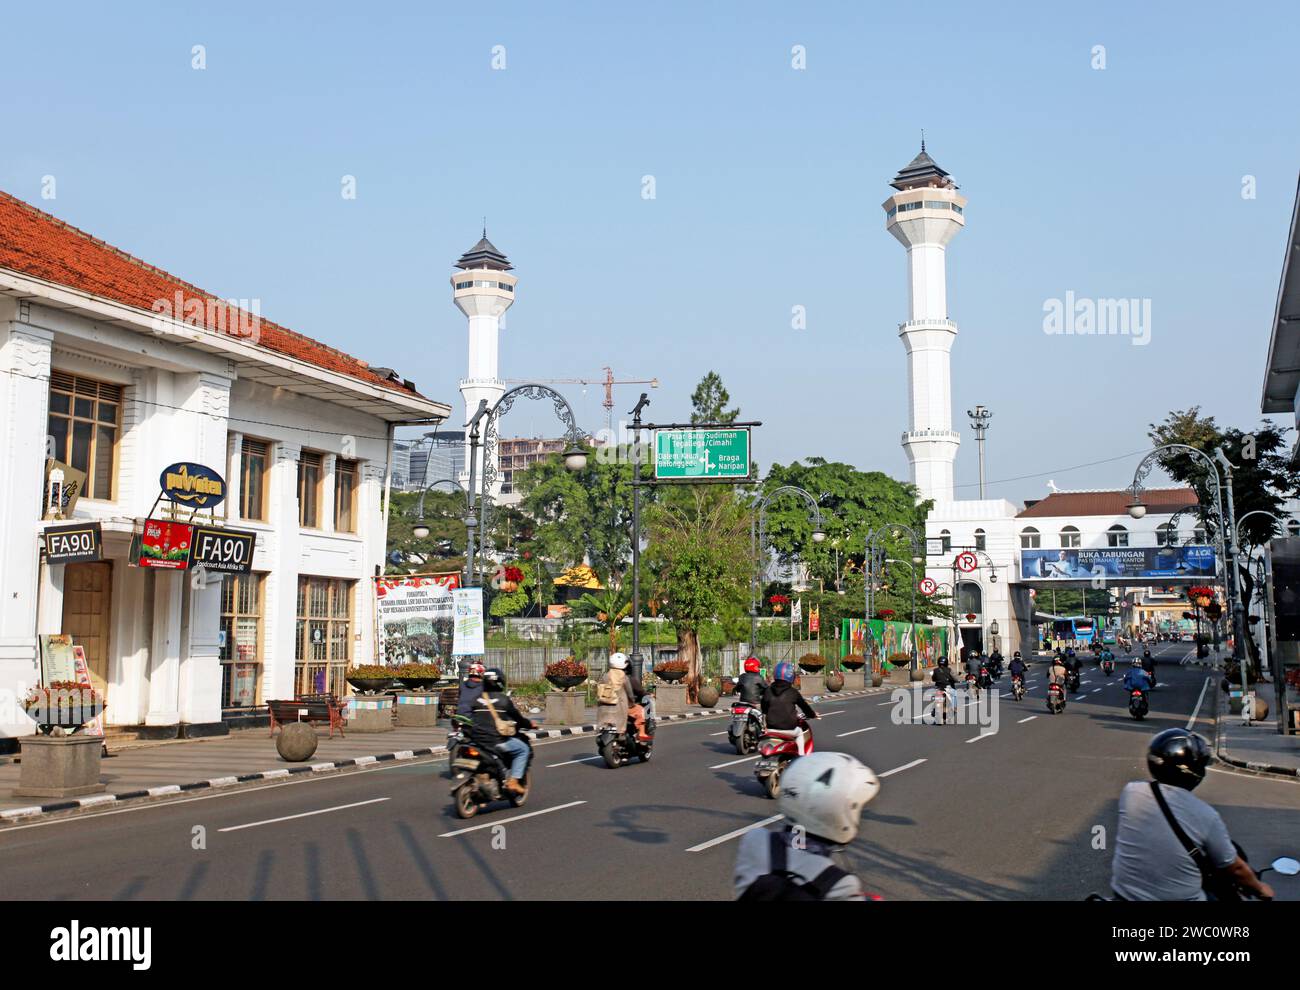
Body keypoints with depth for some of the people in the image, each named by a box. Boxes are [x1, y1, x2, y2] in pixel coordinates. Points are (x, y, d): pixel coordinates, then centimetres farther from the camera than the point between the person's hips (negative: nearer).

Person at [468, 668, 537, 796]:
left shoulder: (477, 699, 8)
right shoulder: (504, 699, -4)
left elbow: (472, 717, 17)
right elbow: (517, 718, 4)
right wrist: (530, 724, 23)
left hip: (477, 740, 5)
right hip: (497, 740, -5)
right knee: (523, 749, 14)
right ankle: (513, 781, 3)